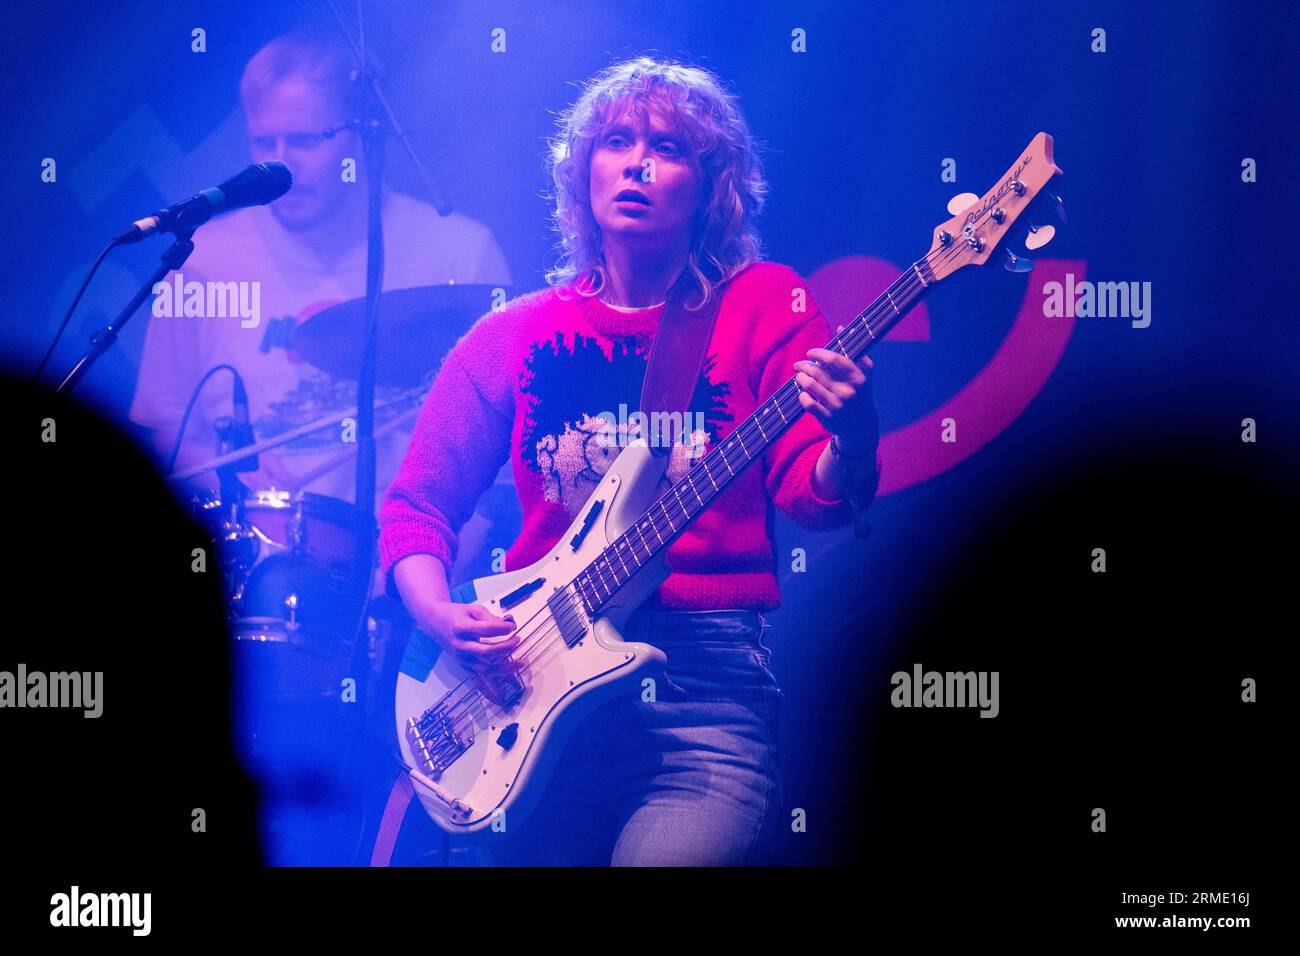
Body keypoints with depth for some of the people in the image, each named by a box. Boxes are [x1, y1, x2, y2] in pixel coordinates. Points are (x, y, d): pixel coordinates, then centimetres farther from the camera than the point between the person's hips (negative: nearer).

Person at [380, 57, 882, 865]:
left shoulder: (763, 304, 7)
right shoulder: (515, 334, 12)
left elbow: (809, 491, -3)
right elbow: (419, 502, 13)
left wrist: (850, 447, -26)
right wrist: (438, 613, -6)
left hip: (706, 679, -2)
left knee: (673, 853, -22)